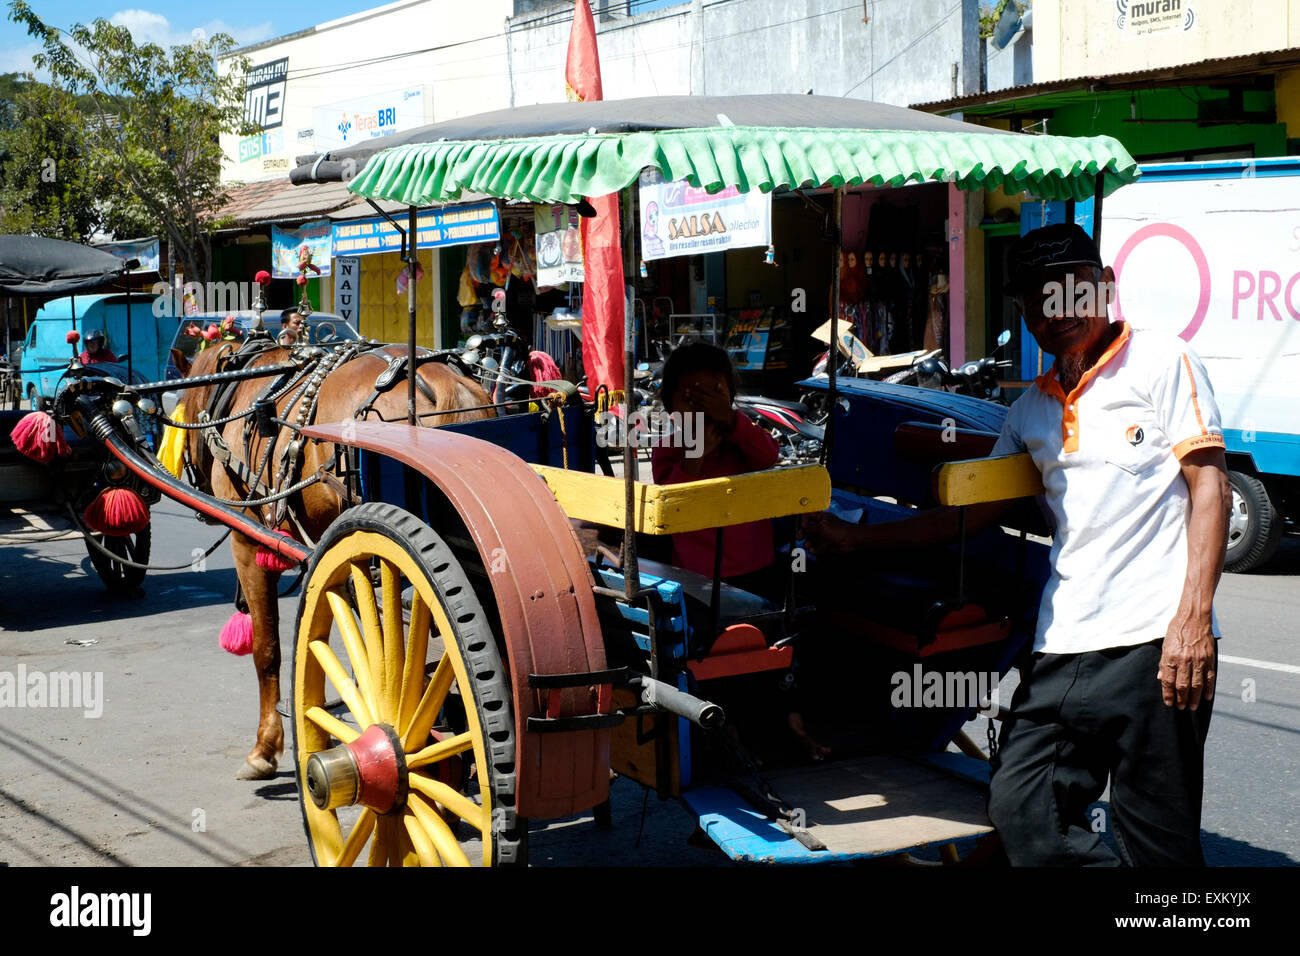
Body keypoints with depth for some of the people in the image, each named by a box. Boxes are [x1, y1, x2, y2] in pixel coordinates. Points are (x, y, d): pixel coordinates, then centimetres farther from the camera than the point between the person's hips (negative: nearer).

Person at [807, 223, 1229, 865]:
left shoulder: (1160, 362, 4)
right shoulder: (1032, 408, 21)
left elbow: (1210, 487, -3)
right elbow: (975, 510, 26)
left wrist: (1193, 619, -13)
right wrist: (858, 539, 24)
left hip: (1155, 641, -6)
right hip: (1062, 645, 6)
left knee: (1155, 840, -4)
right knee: (1019, 807, -6)